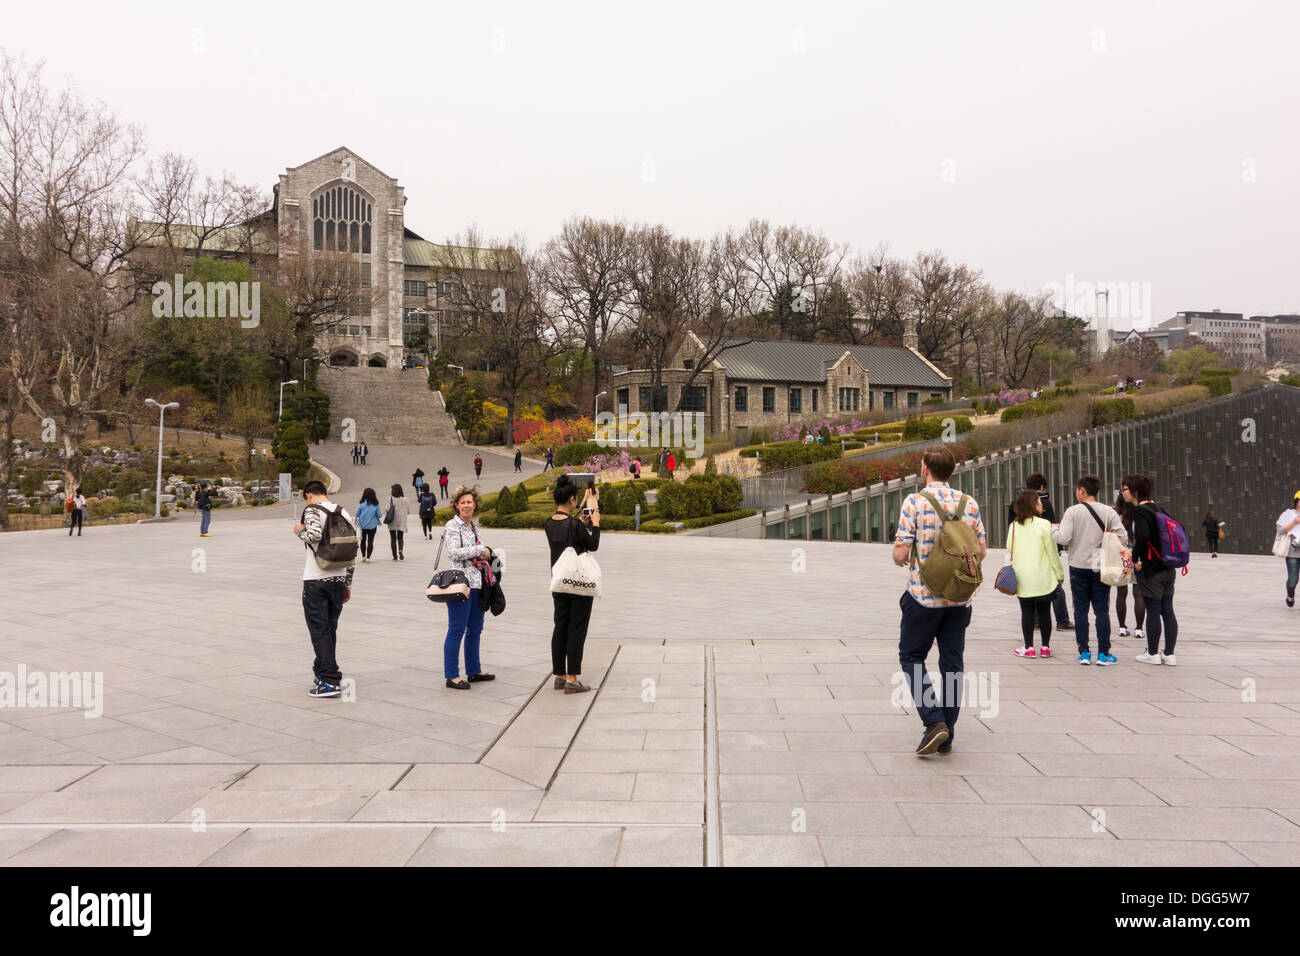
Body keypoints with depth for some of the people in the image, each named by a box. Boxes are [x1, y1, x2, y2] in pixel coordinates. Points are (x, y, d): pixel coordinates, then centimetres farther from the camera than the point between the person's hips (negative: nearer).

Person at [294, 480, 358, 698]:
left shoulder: (312, 510, -6)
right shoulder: (344, 512, 12)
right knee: (330, 629, 16)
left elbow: (315, 535, -27)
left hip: (316, 580, -6)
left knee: (319, 630, -3)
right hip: (338, 579, 6)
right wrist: (348, 584, 18)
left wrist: (300, 532, -5)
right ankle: (322, 670, 28)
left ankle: (331, 682, -6)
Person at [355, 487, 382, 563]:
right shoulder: (375, 504, -8)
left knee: (363, 540, 18)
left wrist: (356, 523, 9)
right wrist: (382, 514, 17)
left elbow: (357, 515, -3)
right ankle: (368, 557, -6)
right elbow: (379, 515, -4)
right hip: (372, 525, -1)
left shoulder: (361, 504, -8)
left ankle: (363, 556, 22)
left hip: (362, 525, 1)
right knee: (370, 541, 1)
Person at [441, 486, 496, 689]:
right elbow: (454, 552, -17)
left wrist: (487, 552, 5)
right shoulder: (452, 526, -7)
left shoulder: (474, 526, 17)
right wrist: (481, 549, -11)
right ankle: (452, 676, -1)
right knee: (457, 630, -6)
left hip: (476, 584, 9)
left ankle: (474, 671, 25)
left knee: (475, 628, 14)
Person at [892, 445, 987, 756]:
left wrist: (903, 559, 10)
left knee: (911, 658, 10)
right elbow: (981, 551, 6)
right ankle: (946, 736, 15)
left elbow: (900, 554, -12)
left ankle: (934, 721, -4)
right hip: (960, 598, 4)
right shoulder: (969, 503, 2)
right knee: (952, 663, 10)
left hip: (923, 596, -4)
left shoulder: (914, 502, -11)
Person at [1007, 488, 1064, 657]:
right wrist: (1059, 574, 3)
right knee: (1044, 612, 8)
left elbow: (1009, 549, 6)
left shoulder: (1014, 526, 0)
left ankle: (1029, 647, 8)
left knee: (1027, 612, 7)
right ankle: (1045, 647, 14)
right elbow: (1052, 552, -6)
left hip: (1022, 579, 2)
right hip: (1043, 578, -2)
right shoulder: (1044, 525, -10)